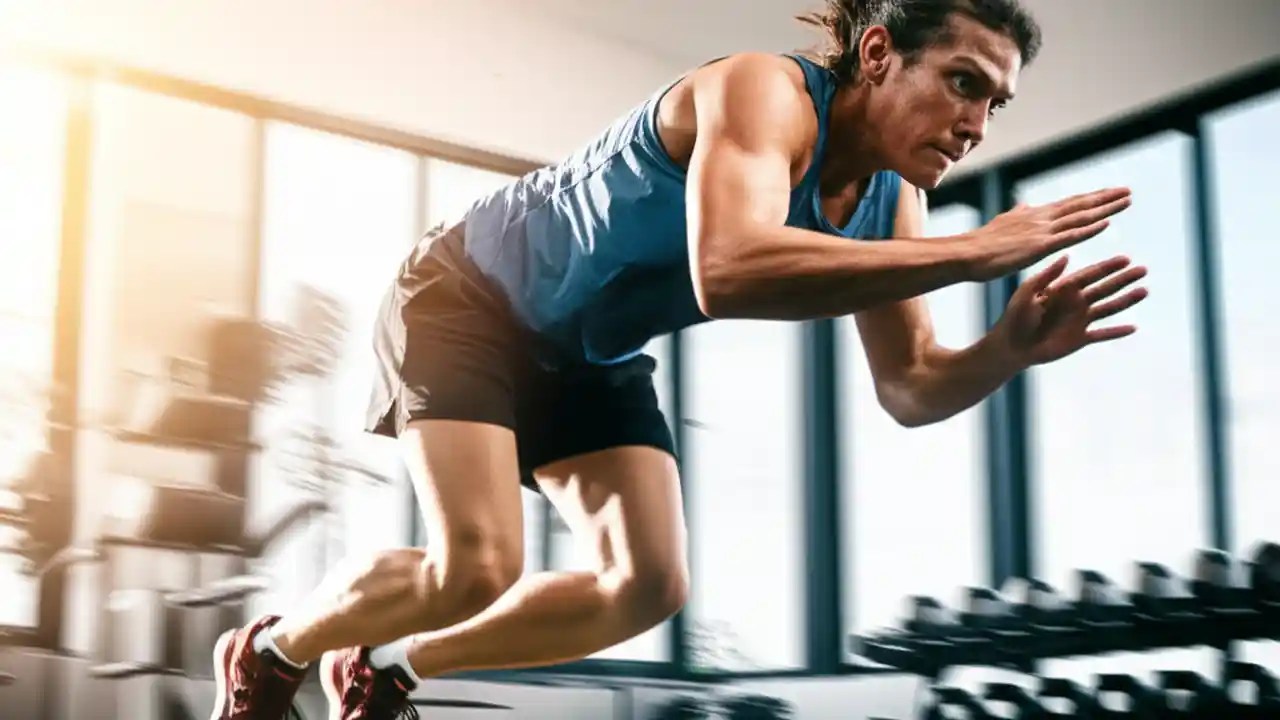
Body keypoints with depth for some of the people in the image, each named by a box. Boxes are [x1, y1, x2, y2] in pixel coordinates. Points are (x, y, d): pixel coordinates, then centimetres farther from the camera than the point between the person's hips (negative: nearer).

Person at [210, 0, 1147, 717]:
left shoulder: (892, 201, -8)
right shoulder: (765, 93, -32)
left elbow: (911, 389, -4)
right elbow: (728, 270, -52)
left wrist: (1010, 349, -25)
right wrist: (974, 252, -49)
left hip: (593, 357, 8)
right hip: (471, 300, -7)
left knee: (651, 586, -4)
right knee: (475, 570, -20)